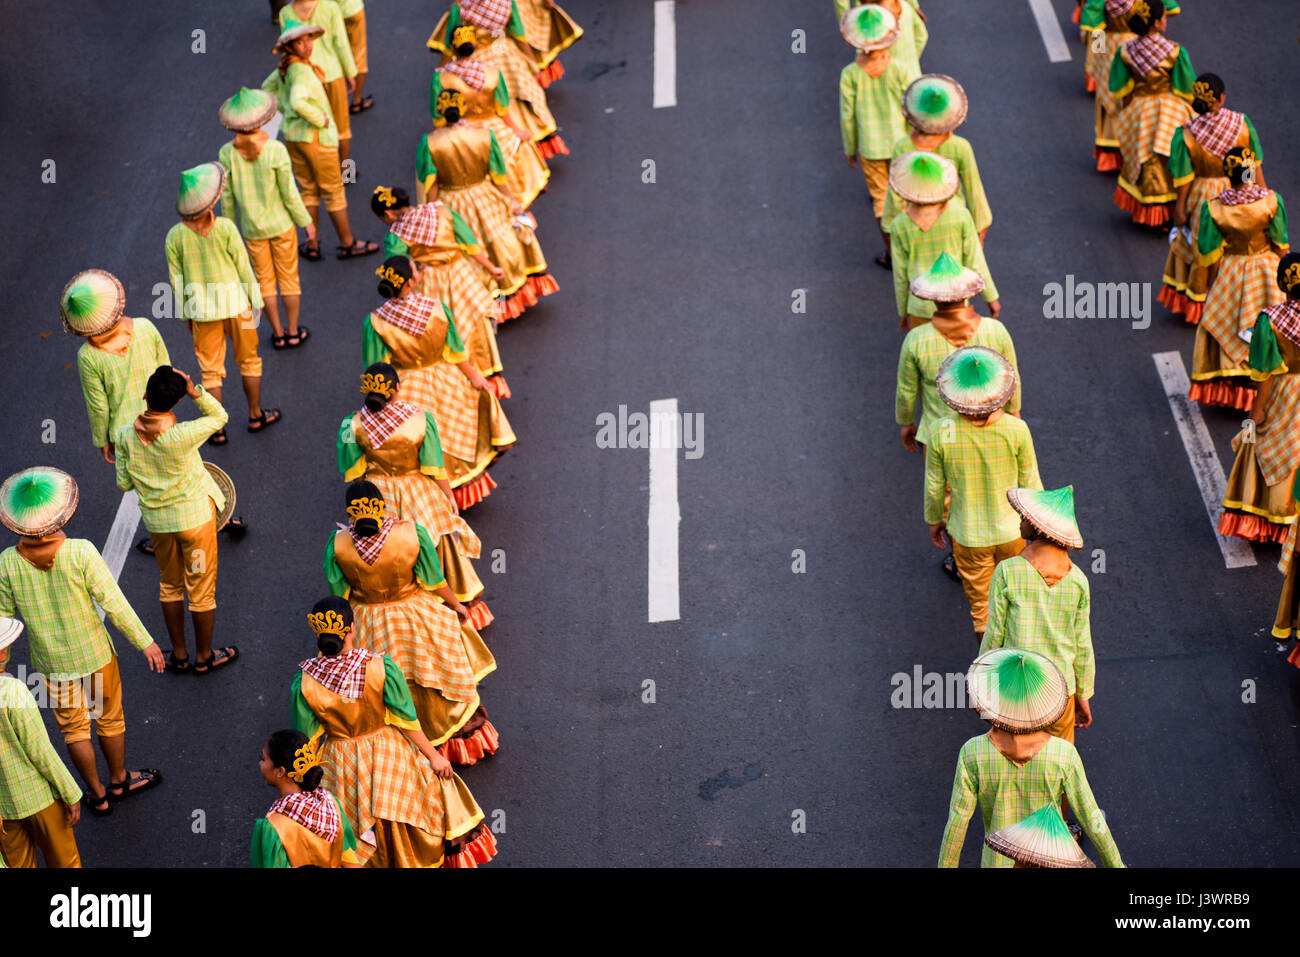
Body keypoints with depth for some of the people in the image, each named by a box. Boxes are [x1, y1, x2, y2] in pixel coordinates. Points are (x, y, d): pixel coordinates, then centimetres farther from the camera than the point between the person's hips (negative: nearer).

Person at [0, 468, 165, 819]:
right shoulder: (80, 553, -27)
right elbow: (113, 603, -20)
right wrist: (143, 641, -7)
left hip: (50, 661, 2)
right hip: (93, 652, -2)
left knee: (74, 728, 21)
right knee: (109, 718, 23)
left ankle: (98, 794, 36)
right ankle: (119, 780, 43)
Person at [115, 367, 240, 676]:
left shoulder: (126, 436, -14)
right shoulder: (182, 436, -27)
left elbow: (125, 483, -4)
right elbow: (219, 416, -10)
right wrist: (195, 390, -24)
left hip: (156, 520, 4)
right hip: (194, 517, -4)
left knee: (170, 586, 23)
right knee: (201, 589, 13)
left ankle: (178, 656, 32)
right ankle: (204, 657, 28)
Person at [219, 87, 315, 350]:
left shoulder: (227, 154, -16)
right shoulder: (275, 150, -23)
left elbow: (227, 196, -6)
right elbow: (289, 193, -15)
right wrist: (307, 222, -1)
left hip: (252, 229, 2)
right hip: (281, 224, -2)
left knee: (265, 280, 18)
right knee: (289, 277, 16)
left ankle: (278, 334, 28)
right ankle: (293, 332, 27)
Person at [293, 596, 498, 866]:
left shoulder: (305, 679, -20)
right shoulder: (380, 666, -25)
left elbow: (306, 736, -8)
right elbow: (406, 720, -16)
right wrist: (433, 755, -3)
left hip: (342, 766, 1)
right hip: (389, 755, -1)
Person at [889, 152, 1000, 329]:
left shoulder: (900, 225, -15)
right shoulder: (960, 216, -17)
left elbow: (901, 274, -5)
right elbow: (975, 262, -9)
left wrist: (902, 312, 11)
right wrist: (992, 297, 6)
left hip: (921, 306, 0)